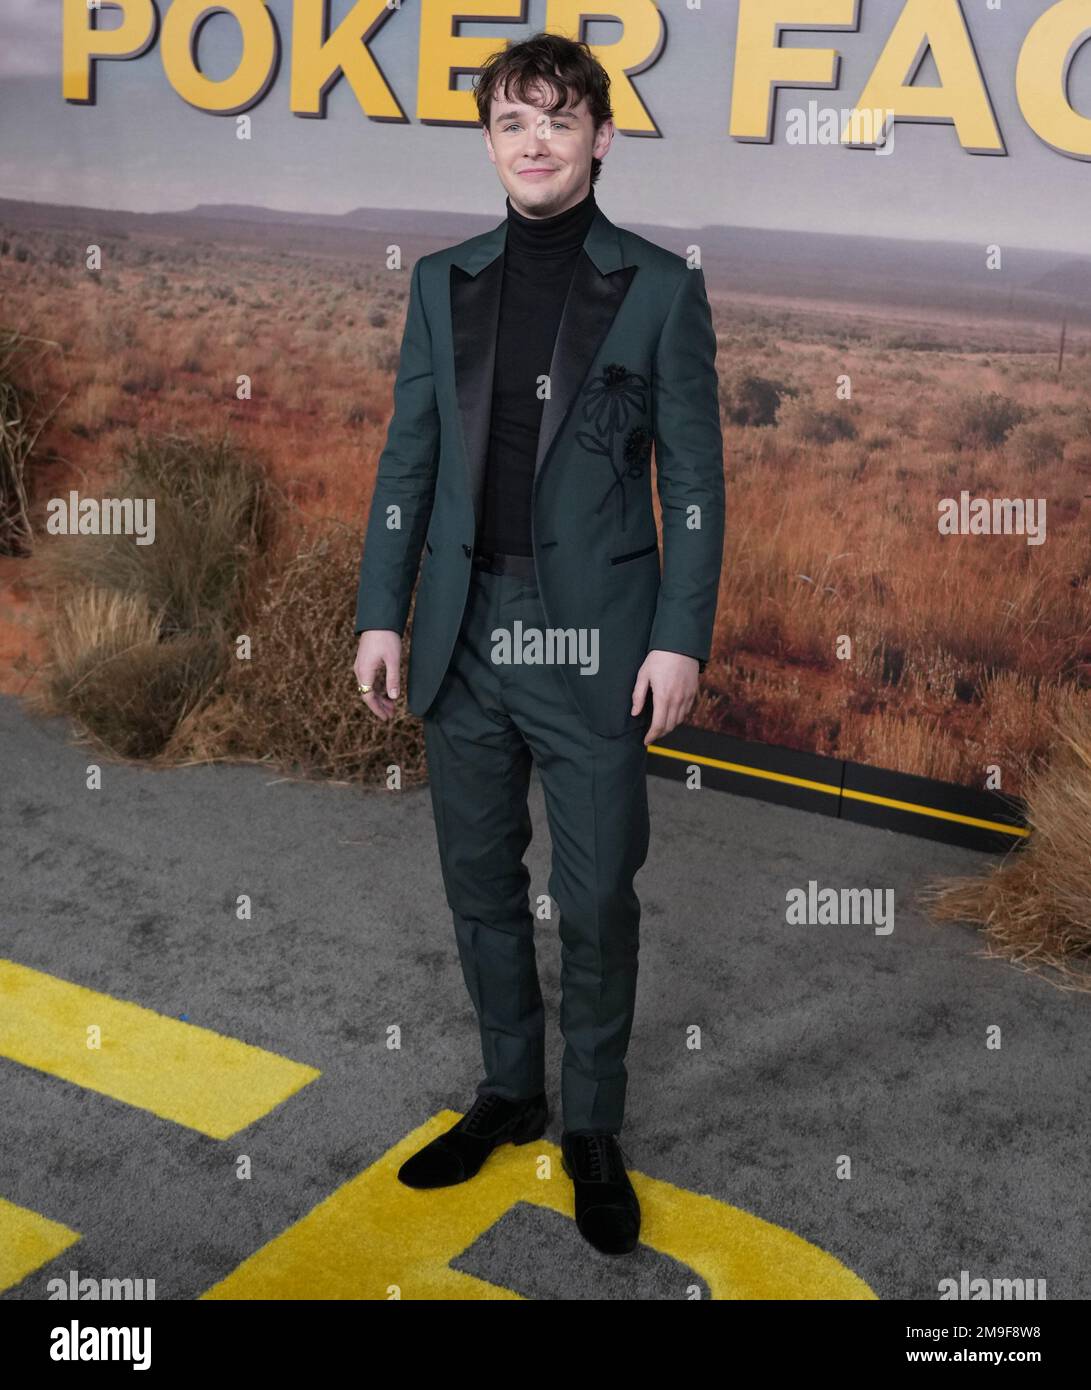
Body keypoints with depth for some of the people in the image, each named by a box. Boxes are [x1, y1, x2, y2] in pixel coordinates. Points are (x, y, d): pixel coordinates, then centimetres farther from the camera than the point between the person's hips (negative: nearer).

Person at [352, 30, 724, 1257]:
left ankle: (591, 1128, 24)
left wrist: (681, 637, -9)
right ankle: (507, 1094, 33)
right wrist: (381, 613, 4)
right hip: (464, 637, 4)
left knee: (597, 898, 4)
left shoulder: (658, 288, -1)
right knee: (480, 884, 14)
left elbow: (693, 478, -2)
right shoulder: (442, 283, 9)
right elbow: (408, 460, 9)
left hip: (593, 641, -3)